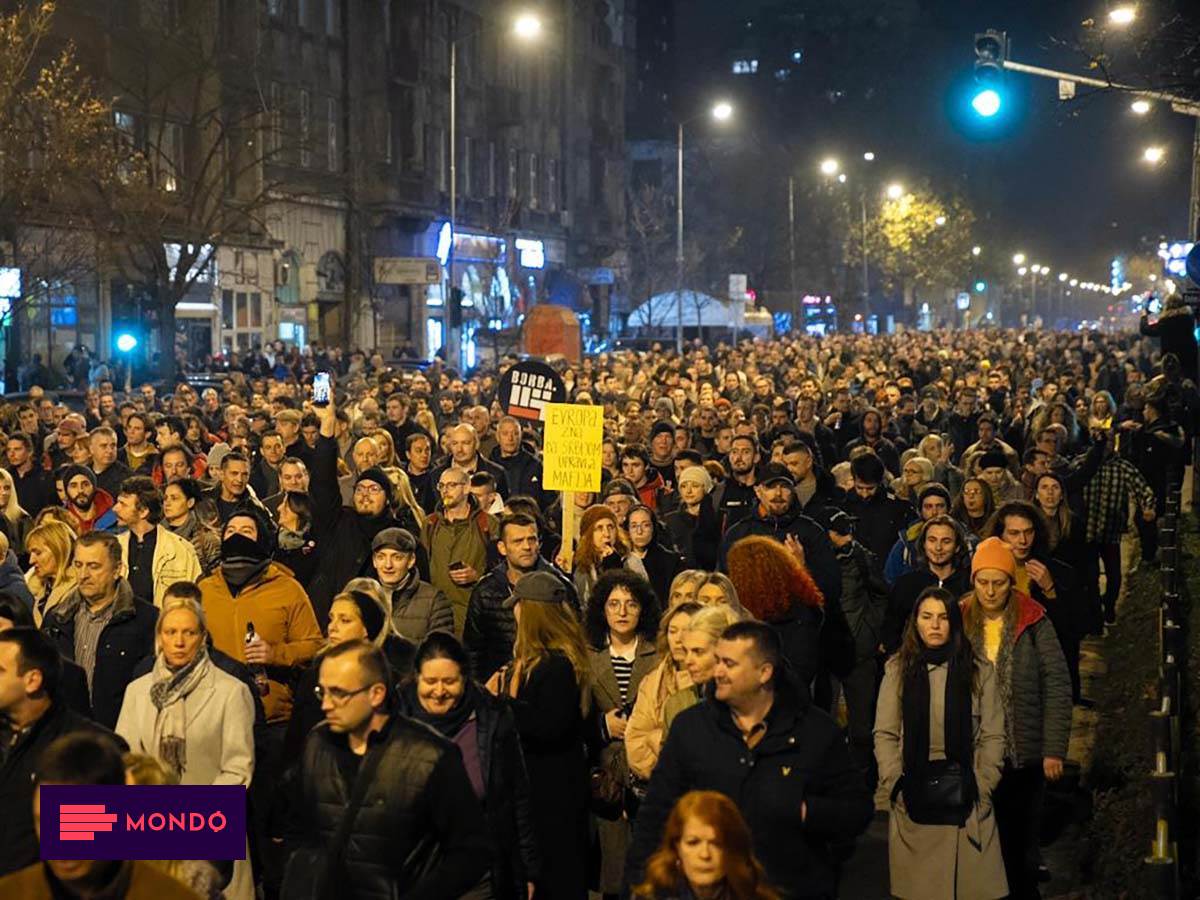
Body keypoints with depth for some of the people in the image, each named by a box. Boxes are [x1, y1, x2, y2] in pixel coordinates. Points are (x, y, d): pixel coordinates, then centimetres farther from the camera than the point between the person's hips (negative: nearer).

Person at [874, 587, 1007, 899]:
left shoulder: (980, 671, 4)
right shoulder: (897, 669, 5)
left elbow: (992, 736, 1)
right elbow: (885, 734, 2)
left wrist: (981, 787, -8)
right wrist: (895, 785, -7)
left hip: (964, 798, 0)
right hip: (913, 800, 0)